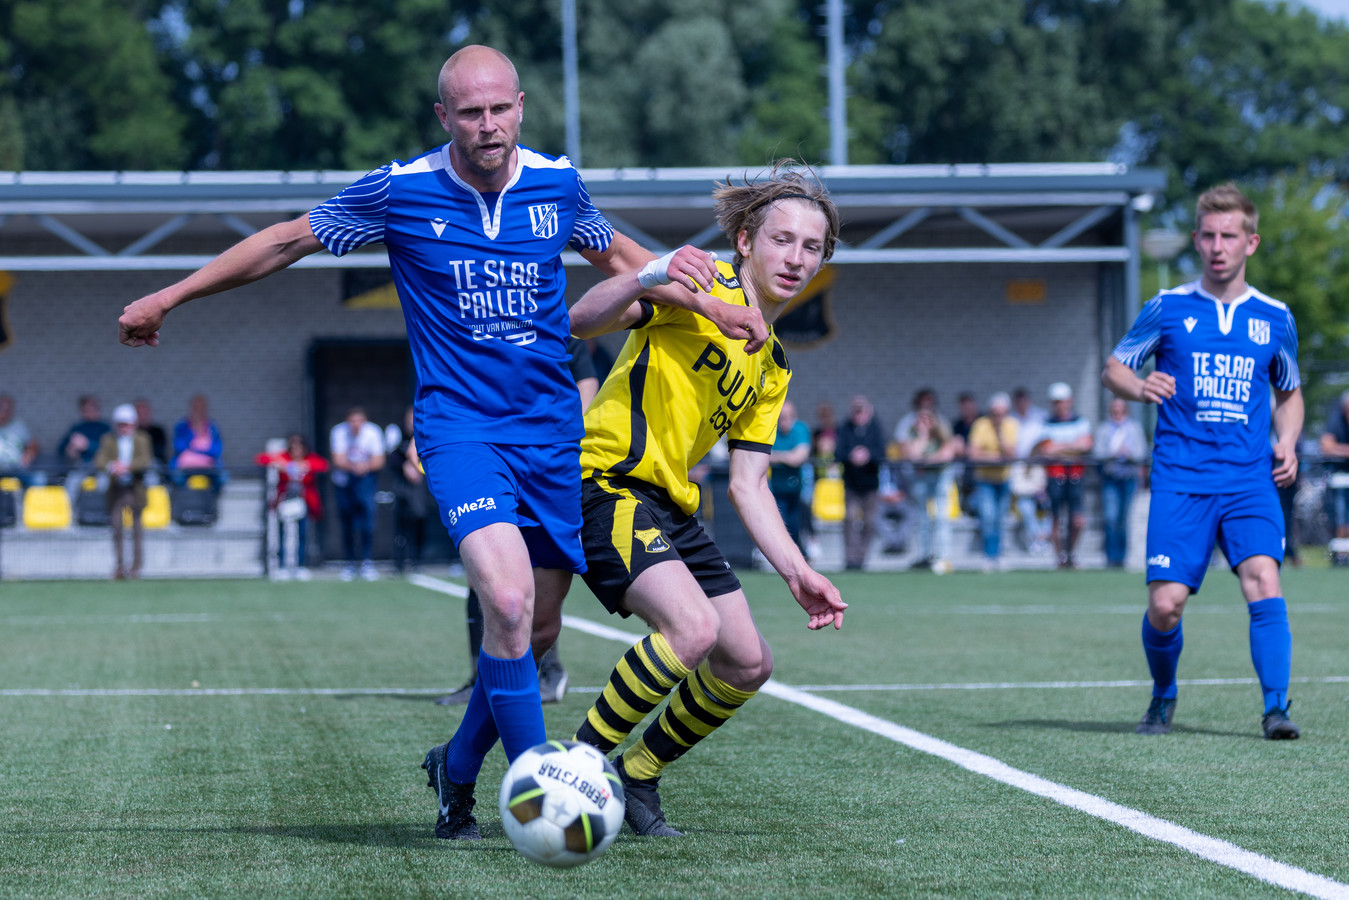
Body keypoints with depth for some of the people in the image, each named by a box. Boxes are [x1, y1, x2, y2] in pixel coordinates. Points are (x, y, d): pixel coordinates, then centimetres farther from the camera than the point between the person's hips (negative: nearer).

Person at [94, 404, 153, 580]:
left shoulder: (142, 439, 3)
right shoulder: (108, 440, 3)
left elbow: (146, 460, -10)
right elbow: (99, 461, -8)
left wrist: (127, 466, -25)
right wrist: (111, 467, -29)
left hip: (136, 490, 0)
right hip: (116, 490, 0)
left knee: (137, 529, 4)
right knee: (116, 528, -2)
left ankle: (136, 566, 11)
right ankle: (120, 566, 4)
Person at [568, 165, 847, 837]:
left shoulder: (771, 369, 18)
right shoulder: (701, 287, -6)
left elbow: (748, 487, 17)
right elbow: (582, 320, -19)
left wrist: (798, 573, 6)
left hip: (671, 505, 9)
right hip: (604, 479, -9)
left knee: (747, 663, 6)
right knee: (692, 626, -28)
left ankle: (636, 778, 23)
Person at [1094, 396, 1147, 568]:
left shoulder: (1134, 428, 9)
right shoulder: (1104, 428, 8)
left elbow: (1141, 452, 2)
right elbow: (1098, 452, -2)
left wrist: (1128, 453, -18)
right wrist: (1113, 452, -20)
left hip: (1129, 477, 1)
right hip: (1110, 477, -1)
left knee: (1123, 519, 3)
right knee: (1111, 517, -12)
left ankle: (1121, 557, 12)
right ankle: (1111, 557, -11)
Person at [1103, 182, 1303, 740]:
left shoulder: (1274, 318, 10)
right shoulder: (1168, 308, 5)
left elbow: (1289, 394, 23)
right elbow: (1112, 368, 11)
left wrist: (1286, 443, 3)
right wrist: (1138, 388, -13)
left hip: (1250, 479, 1)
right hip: (1180, 479, -1)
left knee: (1263, 582, -21)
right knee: (1164, 605, -6)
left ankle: (1276, 709, -20)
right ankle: (1163, 698, 22)